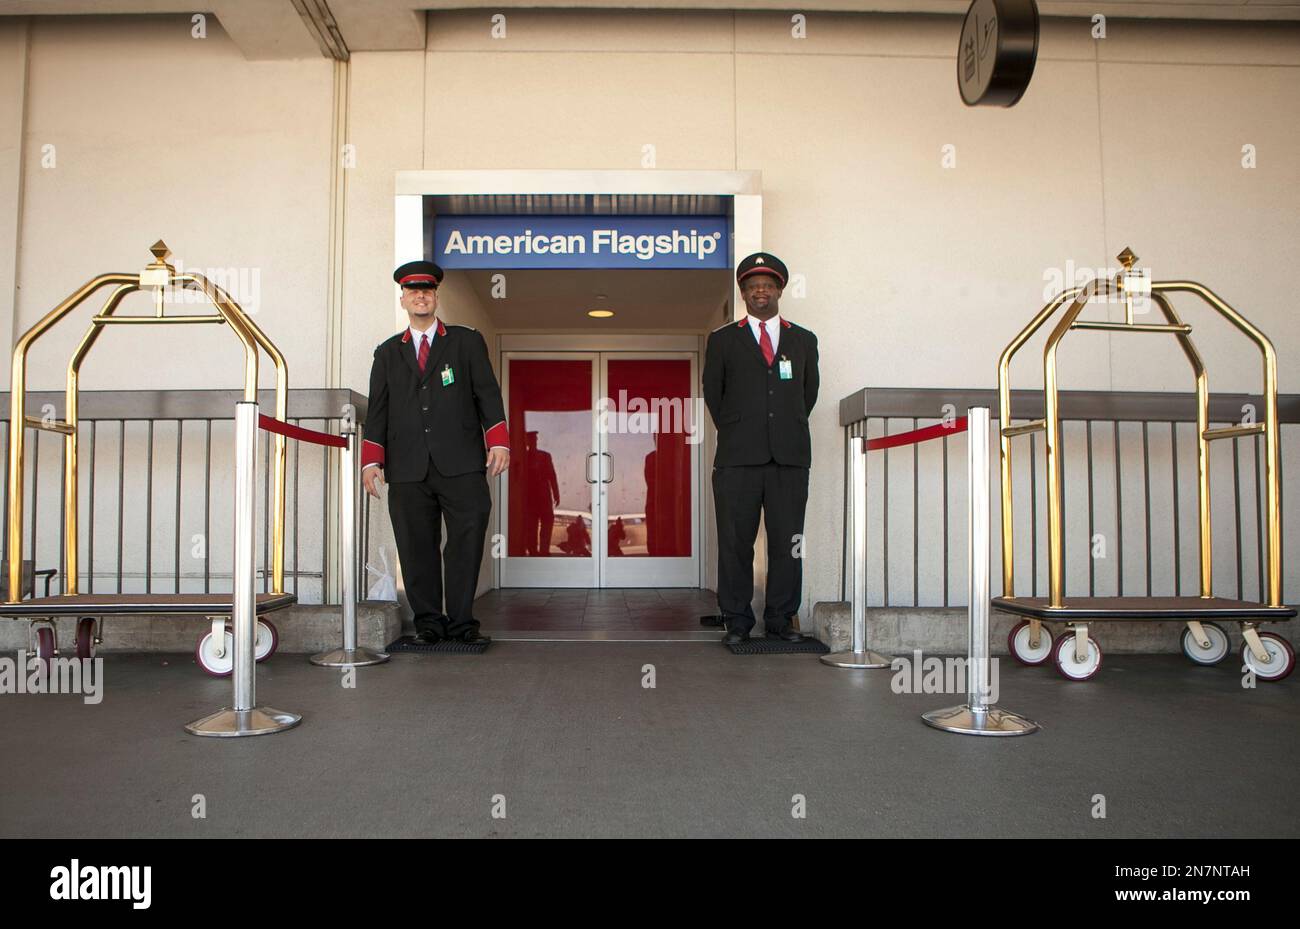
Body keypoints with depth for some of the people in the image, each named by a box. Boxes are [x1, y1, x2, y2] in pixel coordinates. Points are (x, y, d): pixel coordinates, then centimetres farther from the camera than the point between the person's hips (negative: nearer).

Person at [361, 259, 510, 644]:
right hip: (408, 468, 2)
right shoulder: (387, 353, 20)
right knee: (417, 548, 2)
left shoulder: (466, 341, 15)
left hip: (461, 466, -2)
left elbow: (487, 393, 7)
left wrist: (498, 442, -5)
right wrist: (372, 461, 4)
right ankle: (428, 623, 11)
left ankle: (461, 622, 3)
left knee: (466, 543, -5)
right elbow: (378, 408, 14)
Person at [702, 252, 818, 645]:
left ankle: (781, 619, 12)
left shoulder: (804, 340, 16)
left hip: (790, 457, 1)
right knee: (735, 542, -1)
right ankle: (736, 620, 8)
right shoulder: (722, 340, 12)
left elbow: (809, 392, 21)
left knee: (787, 542, 1)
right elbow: (712, 392, 14)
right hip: (738, 458, -1)